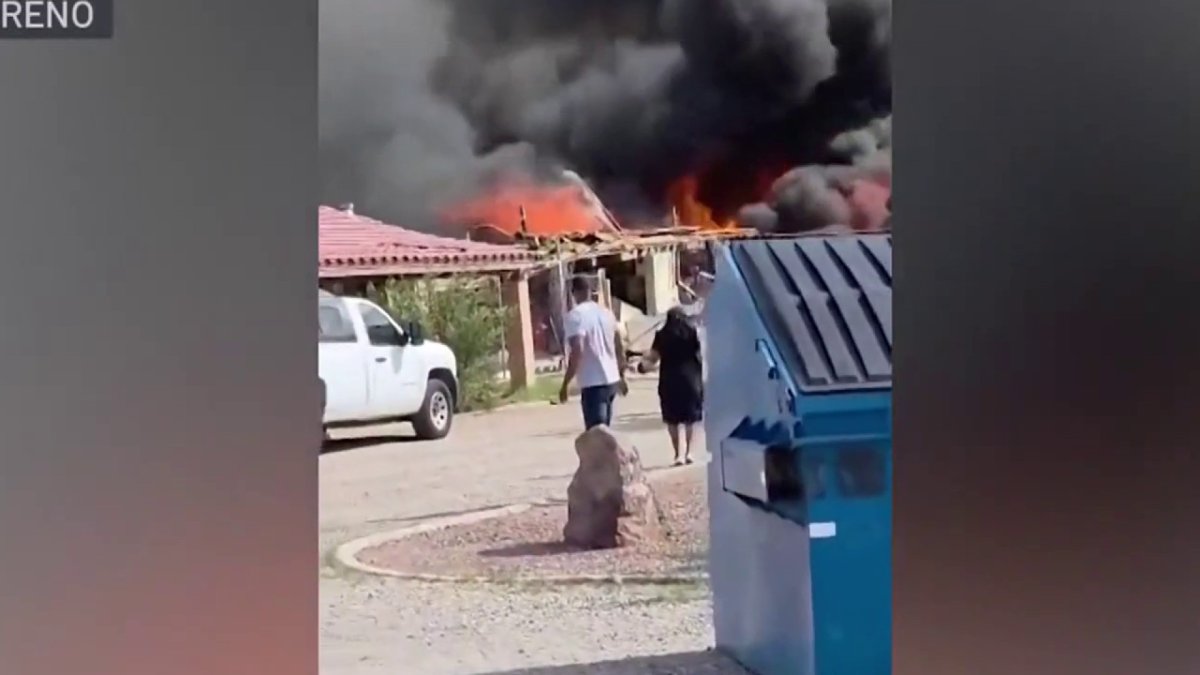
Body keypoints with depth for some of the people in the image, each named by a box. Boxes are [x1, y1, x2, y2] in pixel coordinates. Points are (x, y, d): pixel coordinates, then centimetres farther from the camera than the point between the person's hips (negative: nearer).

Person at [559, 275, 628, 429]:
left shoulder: (575, 316, -12)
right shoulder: (606, 312, 11)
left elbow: (577, 352, -23)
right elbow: (620, 347, 16)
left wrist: (565, 384, -17)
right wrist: (622, 376, 27)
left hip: (593, 384, -8)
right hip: (611, 380, 8)